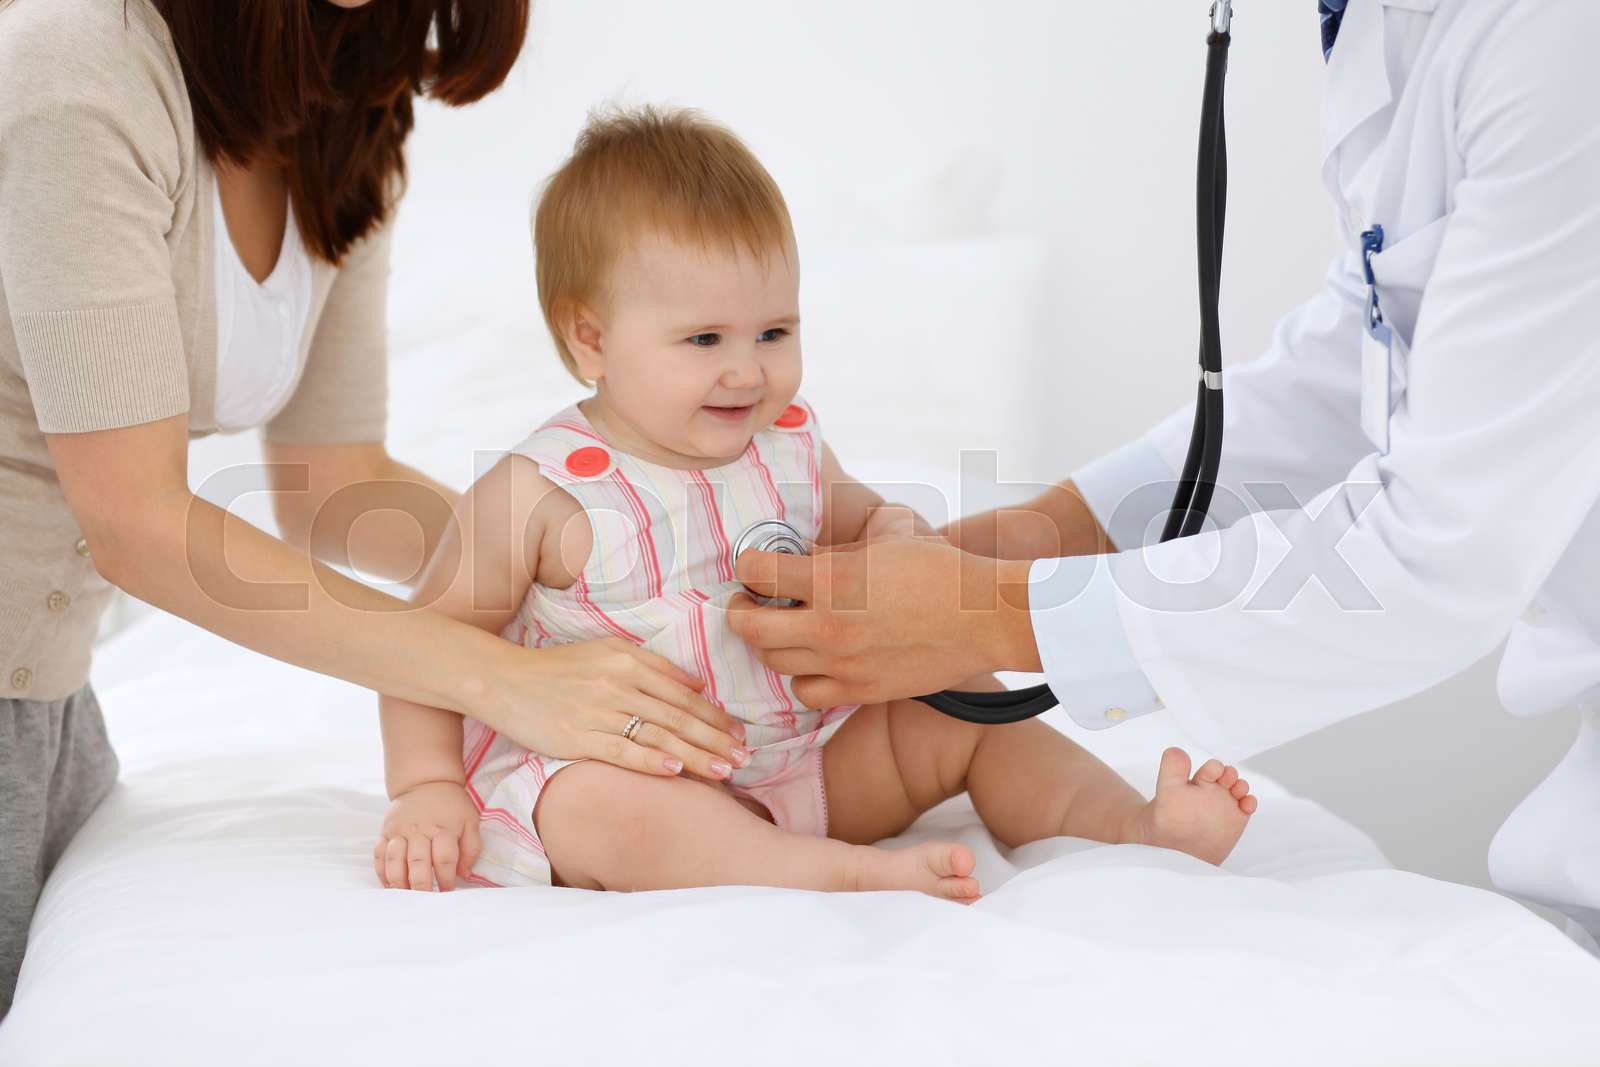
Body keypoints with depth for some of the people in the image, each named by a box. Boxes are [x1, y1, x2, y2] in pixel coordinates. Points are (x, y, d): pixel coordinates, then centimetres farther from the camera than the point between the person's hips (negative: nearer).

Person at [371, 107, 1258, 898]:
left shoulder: (789, 447, 3)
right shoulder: (542, 494, -13)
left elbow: (861, 519, 22)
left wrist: (898, 543, -3)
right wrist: (428, 791, -12)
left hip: (803, 756, 6)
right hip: (625, 768, -6)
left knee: (962, 706, -3)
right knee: (596, 806, -39)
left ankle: (1134, 825, -3)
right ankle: (853, 873, -49)